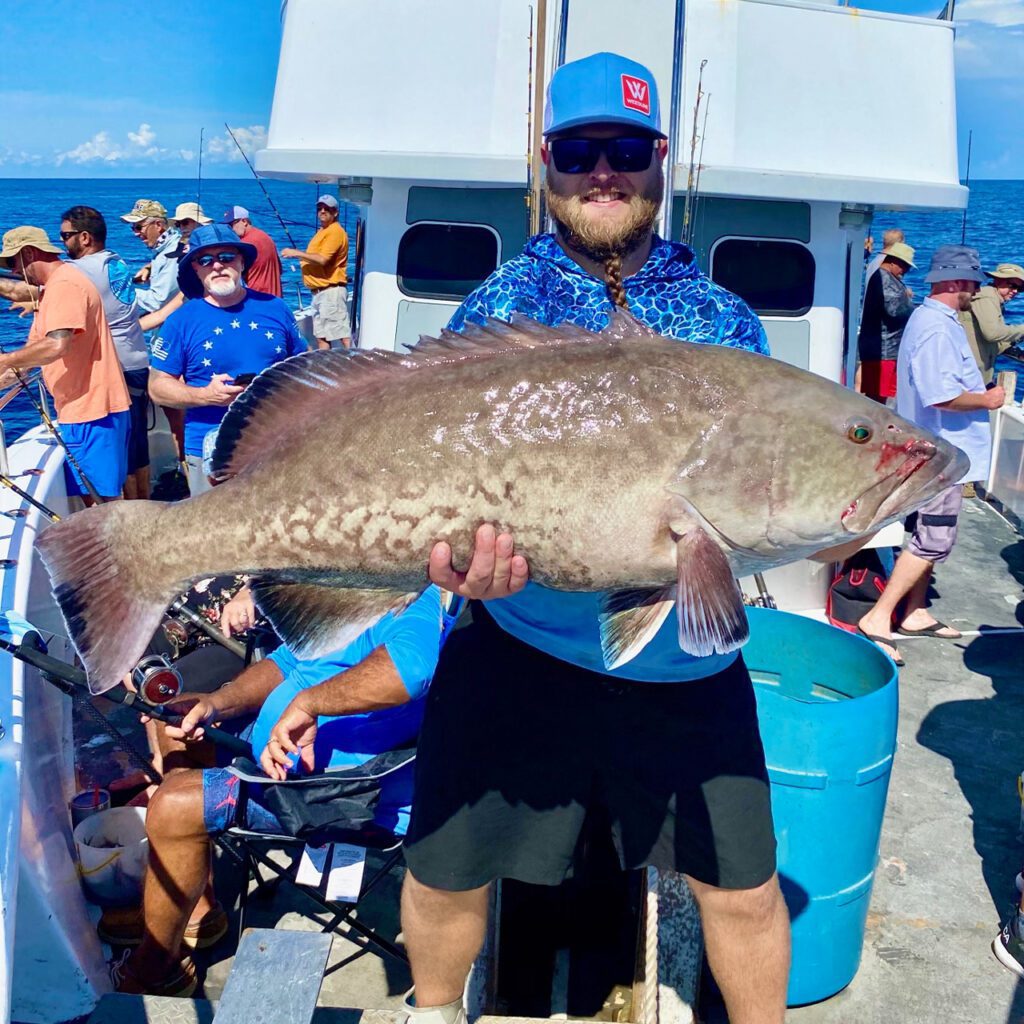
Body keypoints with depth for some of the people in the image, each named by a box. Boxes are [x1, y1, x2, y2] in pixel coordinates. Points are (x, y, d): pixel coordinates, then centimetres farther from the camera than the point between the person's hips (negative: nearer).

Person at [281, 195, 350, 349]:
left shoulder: (335, 231, -11)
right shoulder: (322, 232, 20)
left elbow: (322, 259, -21)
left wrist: (296, 253, -14)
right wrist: (299, 256, 12)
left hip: (331, 291, -10)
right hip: (319, 291, 10)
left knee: (342, 332, -13)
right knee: (322, 335, 11)